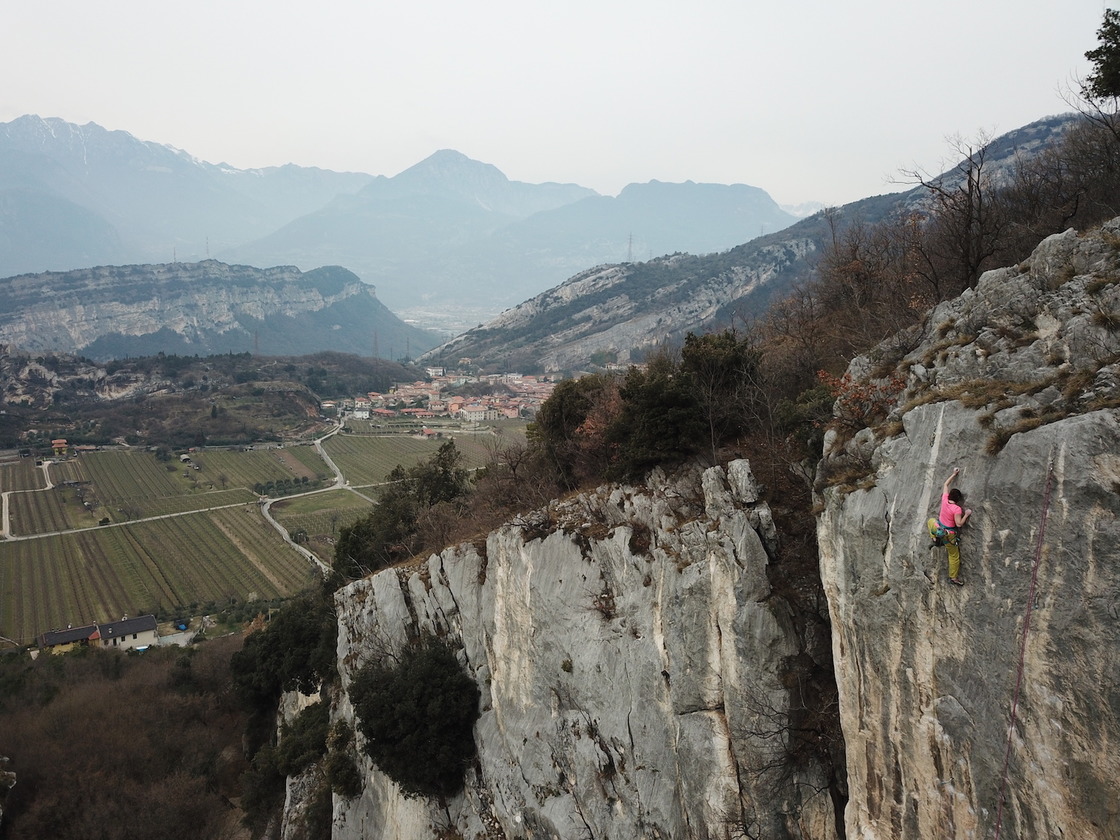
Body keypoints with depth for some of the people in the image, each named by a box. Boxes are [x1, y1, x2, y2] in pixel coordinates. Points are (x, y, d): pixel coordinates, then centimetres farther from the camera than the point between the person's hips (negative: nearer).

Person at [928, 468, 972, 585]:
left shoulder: (945, 499, -11)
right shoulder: (957, 509, -26)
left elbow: (946, 484, 4)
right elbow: (959, 524, -22)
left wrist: (954, 474, 10)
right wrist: (966, 514, -13)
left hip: (938, 528, 4)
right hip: (949, 535, -4)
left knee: (931, 521, 40)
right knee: (954, 556, 12)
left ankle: (935, 539, 30)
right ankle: (953, 577, 20)